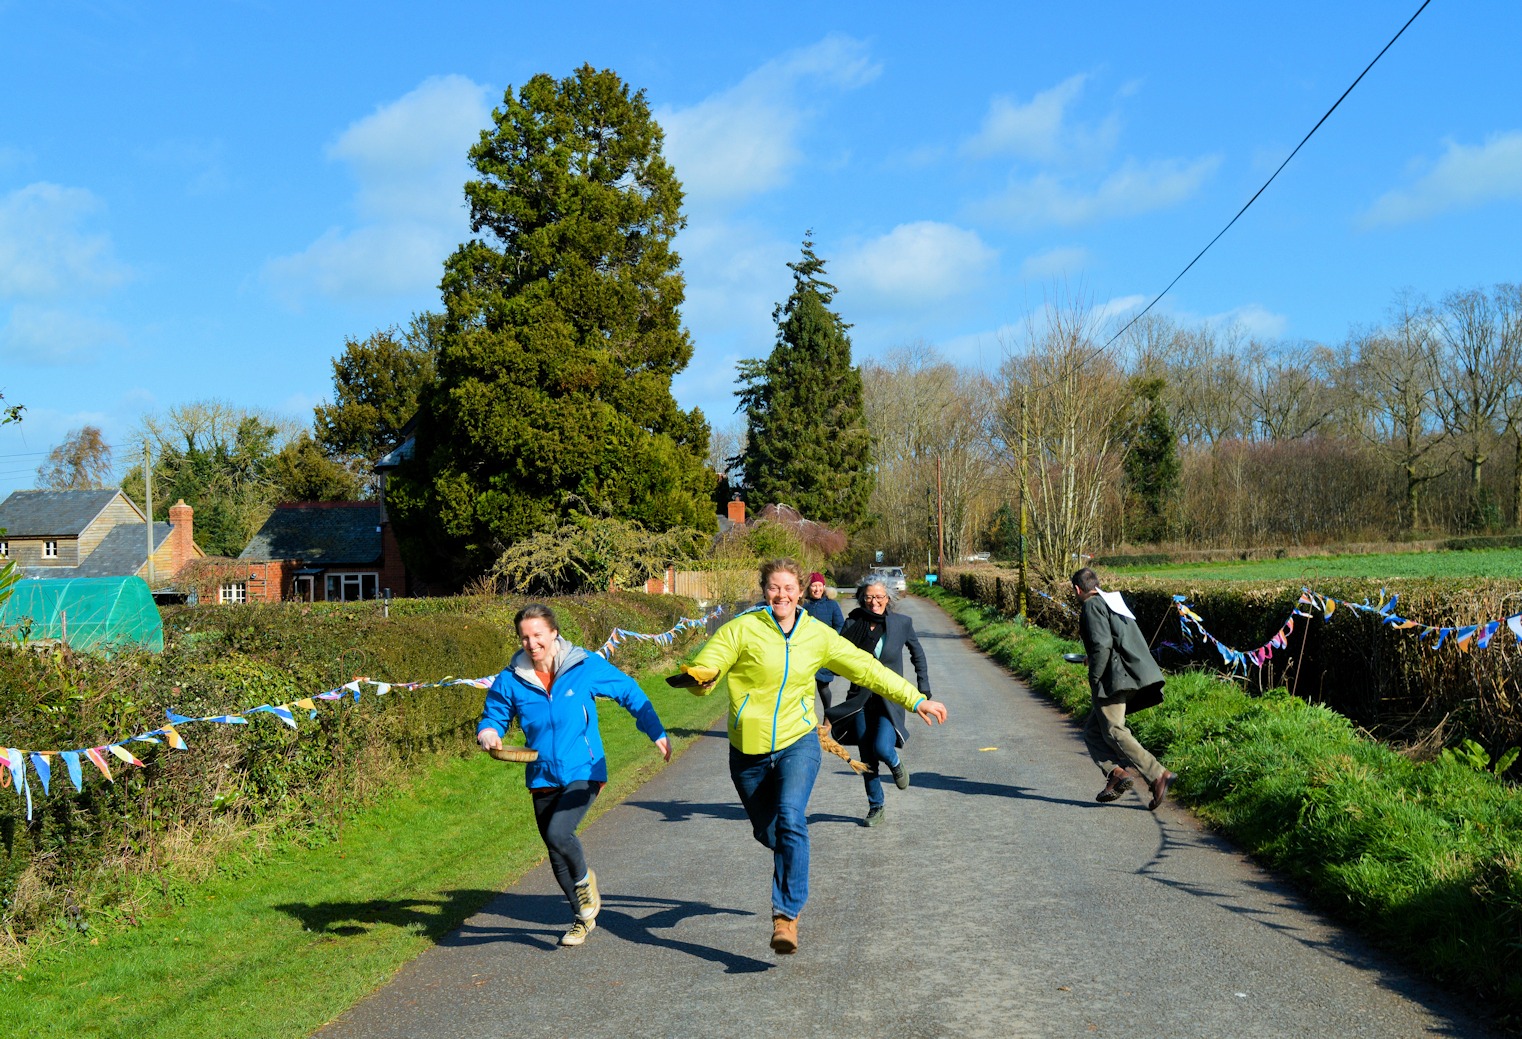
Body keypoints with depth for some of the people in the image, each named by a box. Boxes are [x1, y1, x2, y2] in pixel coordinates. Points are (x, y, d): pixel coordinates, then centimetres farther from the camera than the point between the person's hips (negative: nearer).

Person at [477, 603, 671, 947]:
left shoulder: (586, 666, -9)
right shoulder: (510, 681, -4)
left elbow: (630, 694, 3)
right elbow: (493, 717, 8)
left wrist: (656, 732, 2)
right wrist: (488, 735, -16)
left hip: (583, 773, -4)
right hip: (543, 778, 4)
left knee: (558, 833, -25)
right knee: (557, 857, 12)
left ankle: (585, 878, 7)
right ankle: (583, 916, 36)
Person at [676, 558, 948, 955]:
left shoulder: (818, 635, 1)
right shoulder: (742, 629, -7)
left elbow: (866, 668, 9)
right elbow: (701, 672, -10)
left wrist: (915, 700, 9)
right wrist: (702, 677, -36)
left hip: (798, 743, 0)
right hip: (749, 749, 0)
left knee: (790, 821, -22)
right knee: (768, 833, 11)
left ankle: (787, 914, -17)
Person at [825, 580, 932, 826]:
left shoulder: (902, 623, -3)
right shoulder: (852, 626, -3)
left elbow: (918, 653, 13)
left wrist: (923, 687, 12)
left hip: (891, 699, -2)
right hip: (861, 699, 2)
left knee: (881, 748, -21)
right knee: (867, 760, 7)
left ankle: (896, 764, 16)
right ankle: (875, 807, 27)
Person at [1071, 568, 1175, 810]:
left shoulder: (1092, 606, -5)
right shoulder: (1112, 602, 24)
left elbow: (1101, 643, -18)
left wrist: (1094, 679, -12)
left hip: (1114, 679, -10)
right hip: (1130, 679, 10)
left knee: (1114, 731, -12)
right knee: (1092, 730, 11)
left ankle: (1158, 775, -19)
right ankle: (1117, 772, -4)